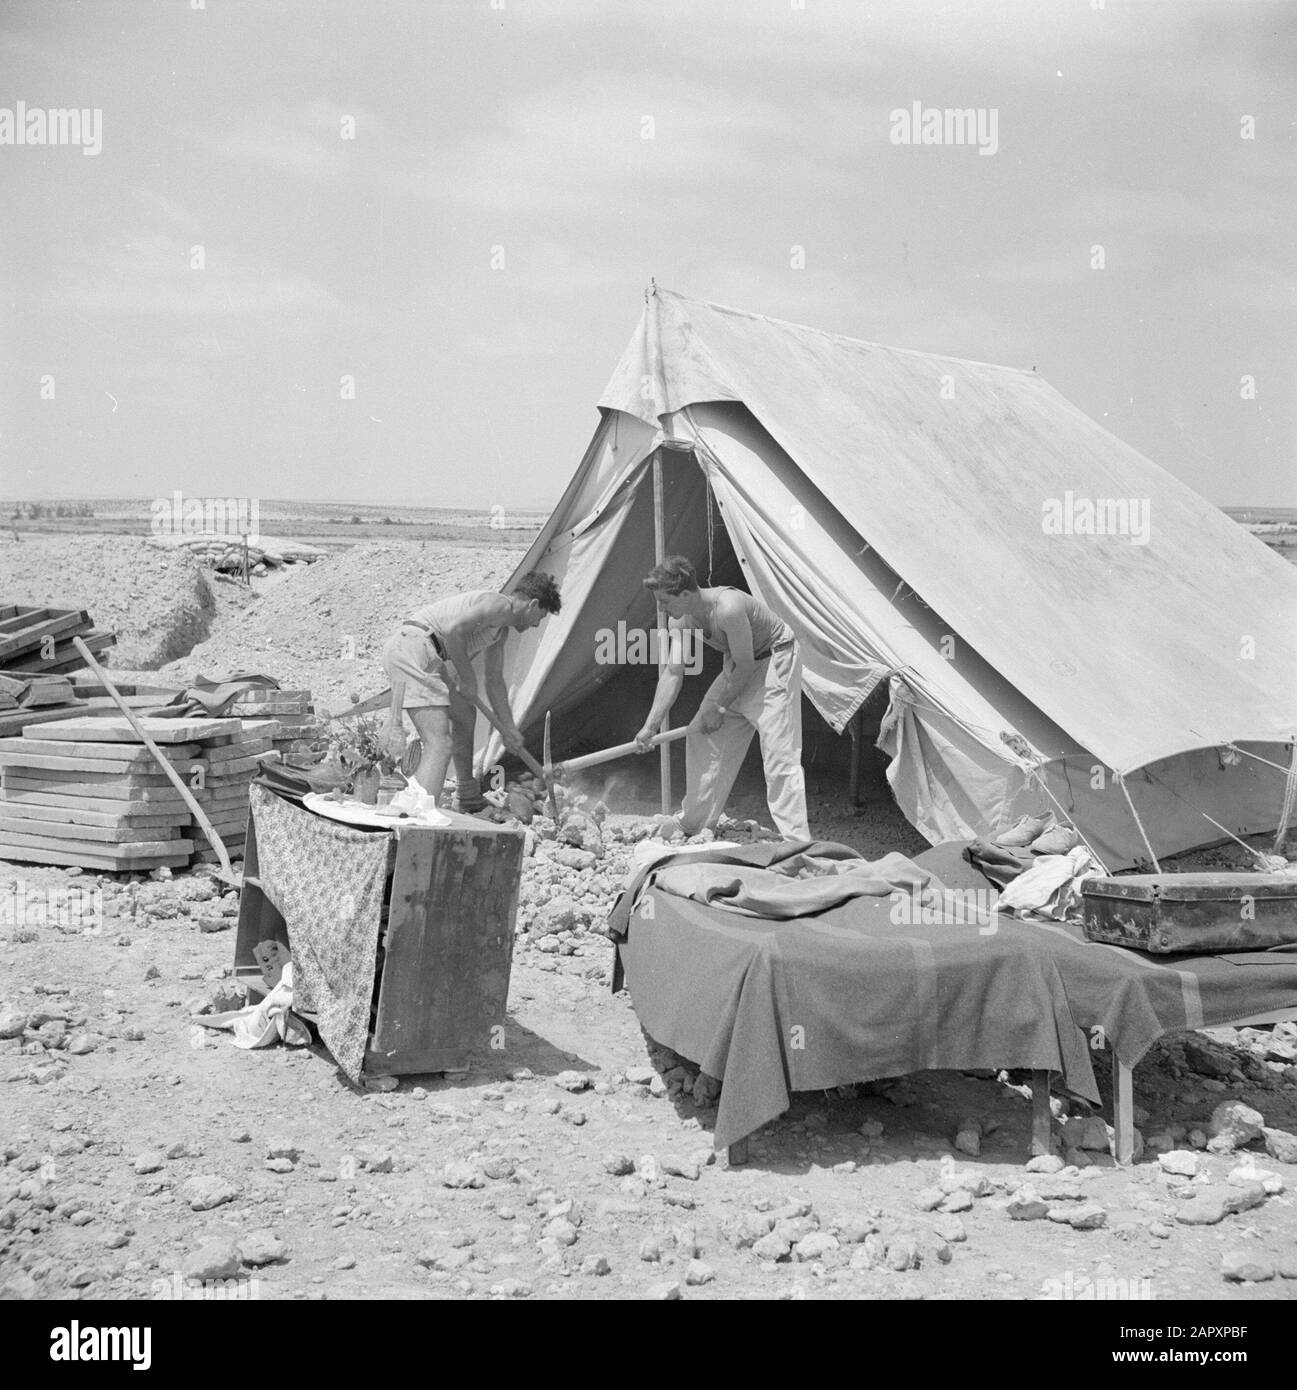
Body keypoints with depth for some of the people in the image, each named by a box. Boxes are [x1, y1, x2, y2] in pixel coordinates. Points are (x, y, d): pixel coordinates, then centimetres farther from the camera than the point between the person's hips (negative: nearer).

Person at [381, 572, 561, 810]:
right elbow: (453, 629, -23)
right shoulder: (499, 605, -8)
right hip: (412, 648, -11)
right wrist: (467, 676, -11)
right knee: (440, 745, -19)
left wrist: (508, 728, 38)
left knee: (465, 715, 30)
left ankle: (468, 800, 45)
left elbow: (494, 680, 34)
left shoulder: (501, 629, 24)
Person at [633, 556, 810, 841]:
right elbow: (673, 672, -11)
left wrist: (718, 707, -14)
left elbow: (745, 666, -26)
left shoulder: (728, 608, -35)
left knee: (778, 752, -17)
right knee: (701, 737, 11)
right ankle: (692, 823, 25)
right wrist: (650, 726, -15)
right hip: (738, 667, 9)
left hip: (774, 660, -9)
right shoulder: (680, 619, -11)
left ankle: (795, 841, -17)